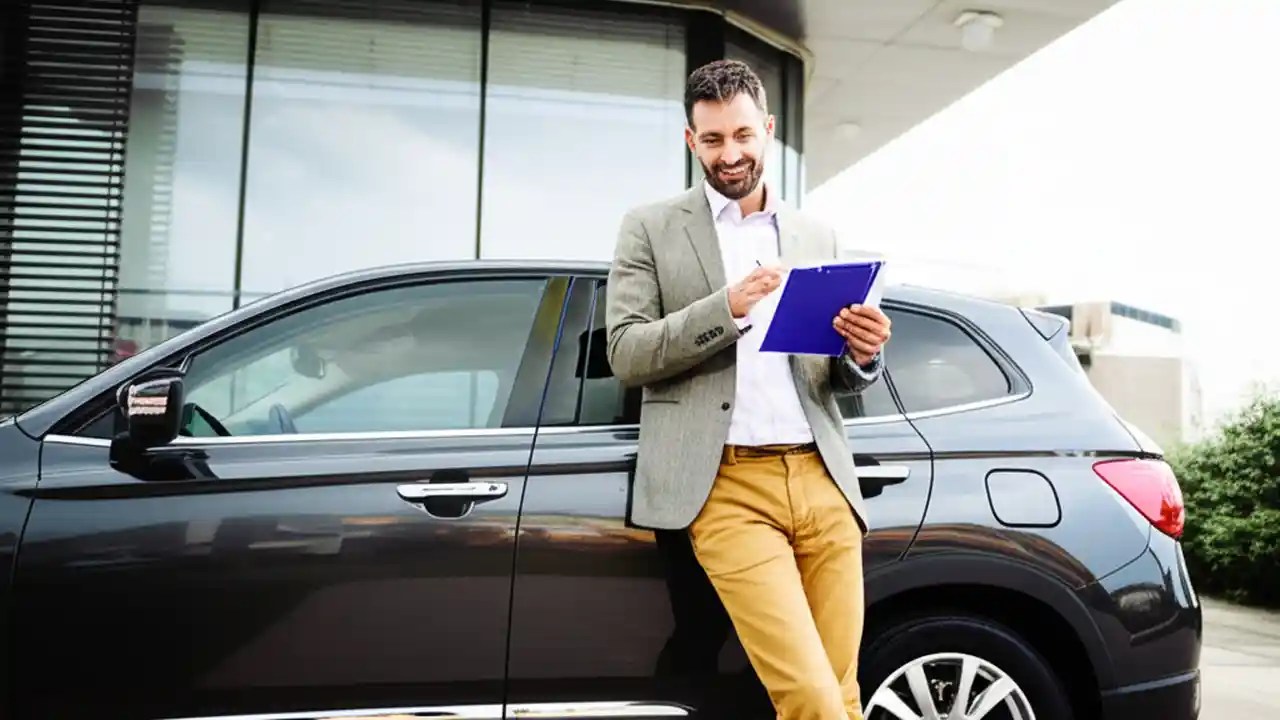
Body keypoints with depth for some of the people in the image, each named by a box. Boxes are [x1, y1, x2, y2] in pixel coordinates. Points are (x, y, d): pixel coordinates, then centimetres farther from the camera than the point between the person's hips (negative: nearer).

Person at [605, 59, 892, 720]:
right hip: (727, 488, -4)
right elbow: (625, 354, -3)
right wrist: (725, 309, -16)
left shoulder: (815, 236, 18)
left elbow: (834, 379, 19)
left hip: (822, 480, 4)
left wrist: (862, 356, -4)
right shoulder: (651, 228, 8)